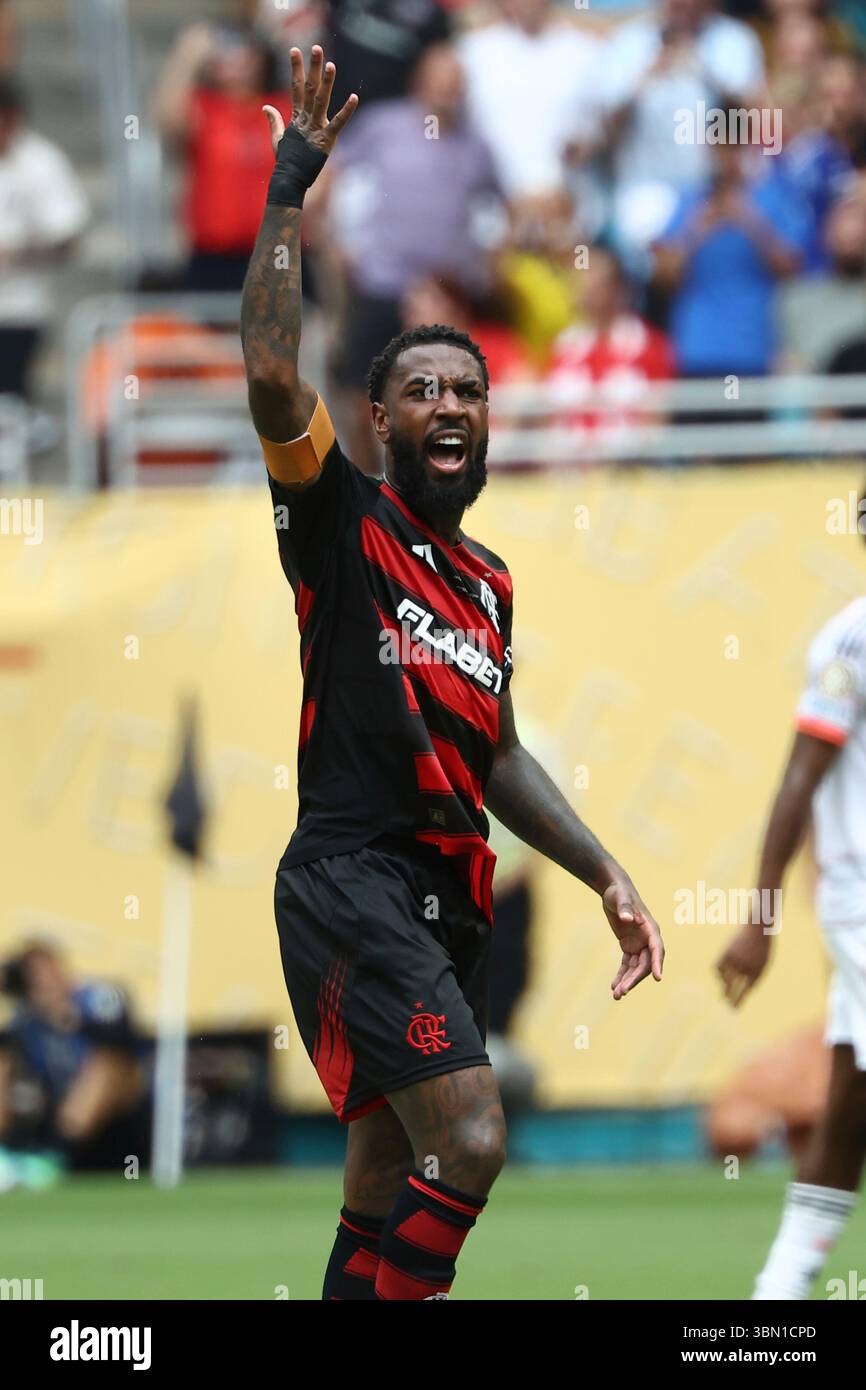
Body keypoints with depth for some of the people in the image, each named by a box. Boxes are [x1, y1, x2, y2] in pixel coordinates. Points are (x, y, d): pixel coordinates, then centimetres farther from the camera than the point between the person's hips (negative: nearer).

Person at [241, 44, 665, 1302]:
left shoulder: (488, 581, 20)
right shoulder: (342, 518, -2)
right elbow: (273, 376, -19)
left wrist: (606, 877, 22)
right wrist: (290, 191, -17)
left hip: (447, 900, 8)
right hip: (353, 877, -8)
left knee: (392, 1179, 10)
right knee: (468, 1141, -22)